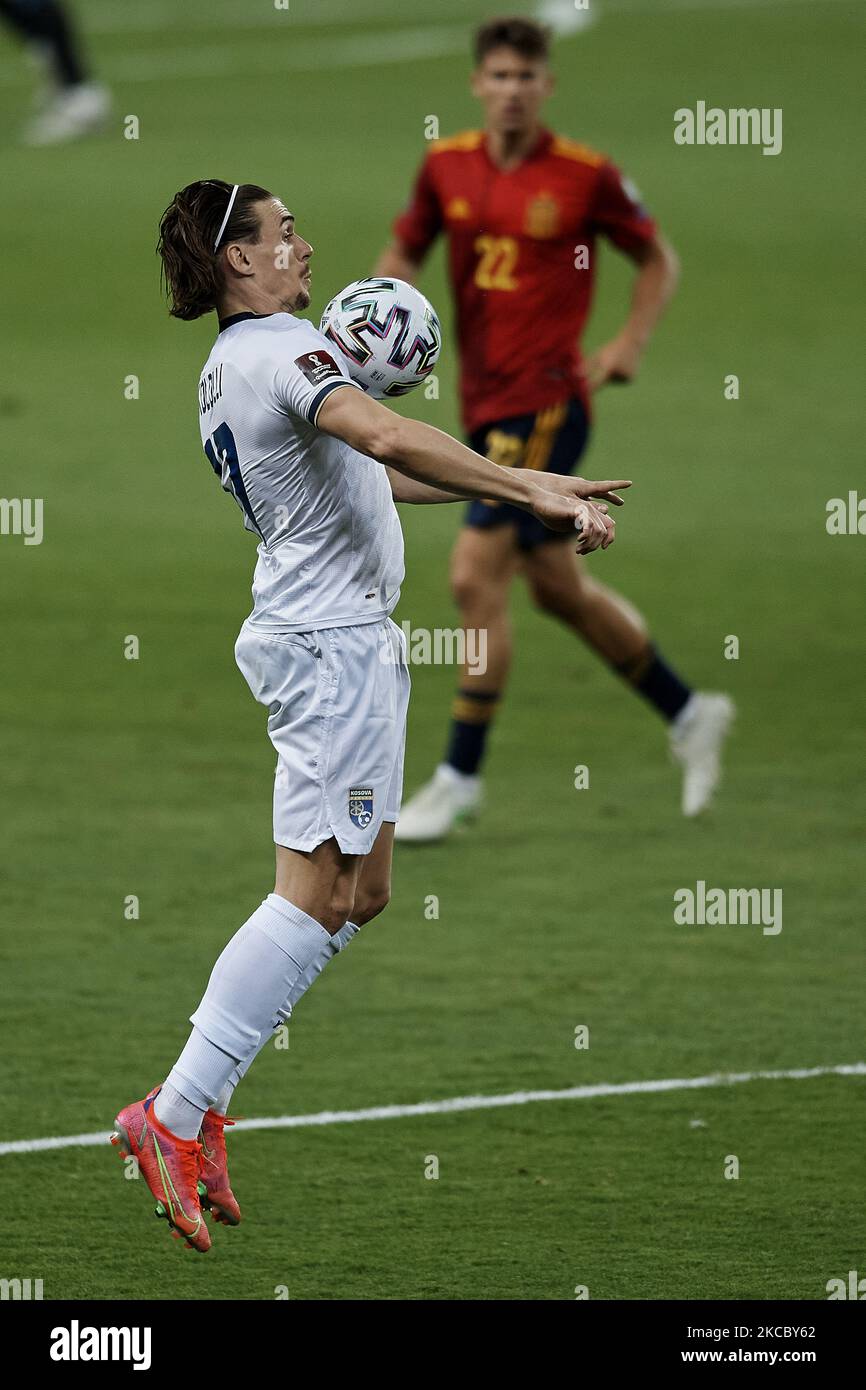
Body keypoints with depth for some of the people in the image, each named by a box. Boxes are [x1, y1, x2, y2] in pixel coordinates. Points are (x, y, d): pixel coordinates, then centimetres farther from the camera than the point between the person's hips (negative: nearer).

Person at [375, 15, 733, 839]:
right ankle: (689, 715, 33)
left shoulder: (586, 176, -8)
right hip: (483, 401, 6)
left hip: (547, 402, -6)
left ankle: (459, 779, -6)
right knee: (558, 588, 14)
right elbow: (403, 255, 16)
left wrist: (627, 346, -6)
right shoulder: (447, 167, 3)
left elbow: (657, 259, 6)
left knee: (476, 576, -14)